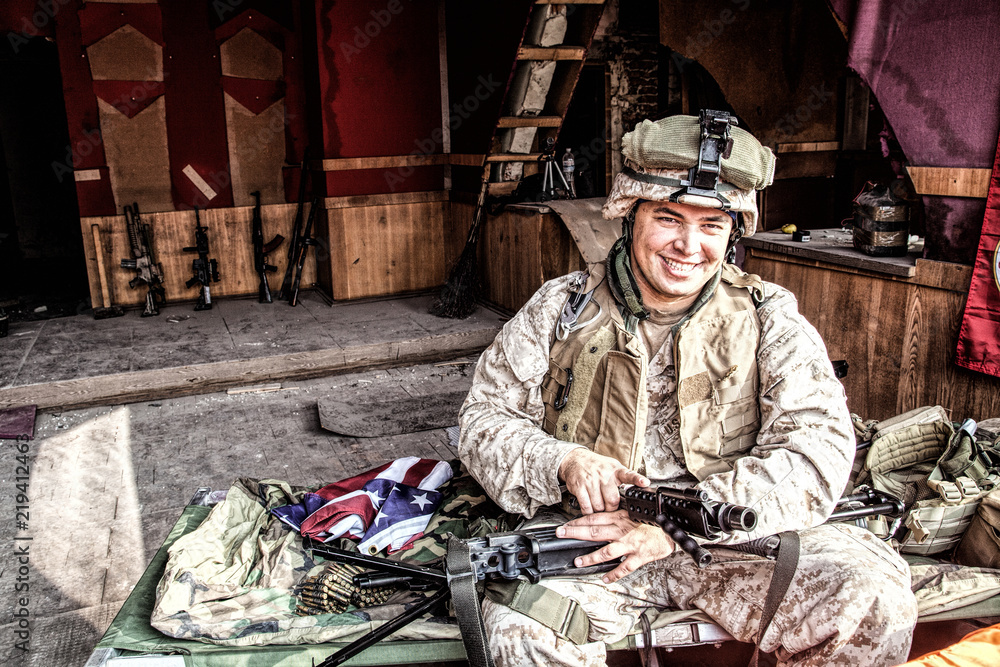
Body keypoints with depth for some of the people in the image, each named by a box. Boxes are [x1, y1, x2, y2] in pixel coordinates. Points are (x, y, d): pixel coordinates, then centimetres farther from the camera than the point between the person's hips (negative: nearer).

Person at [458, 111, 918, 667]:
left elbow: (819, 449, -9)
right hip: (585, 538, -1)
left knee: (874, 593, -22)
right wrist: (562, 462, -17)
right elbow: (484, 417, 5)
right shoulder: (560, 309, 3)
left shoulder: (769, 320, 1)